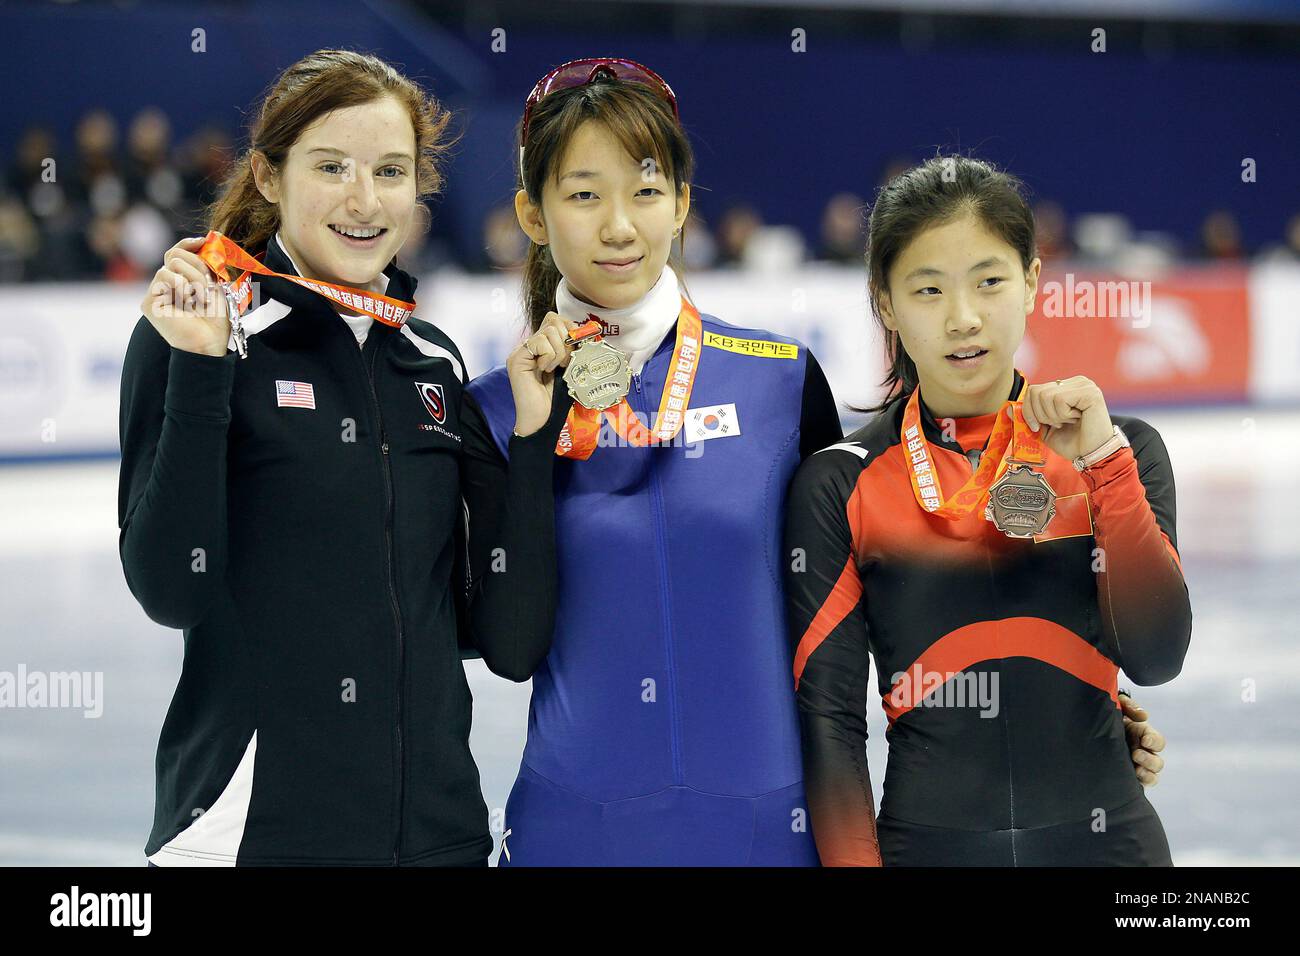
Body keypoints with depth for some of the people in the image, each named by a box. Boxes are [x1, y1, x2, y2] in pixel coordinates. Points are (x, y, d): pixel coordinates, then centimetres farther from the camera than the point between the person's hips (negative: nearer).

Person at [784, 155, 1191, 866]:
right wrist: (854, 860, -13)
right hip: (927, 840, -1)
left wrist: (1104, 460, -15)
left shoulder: (1121, 449, 2)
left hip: (1103, 835, 1)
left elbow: (1156, 658, -10)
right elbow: (829, 714, -3)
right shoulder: (838, 486, -2)